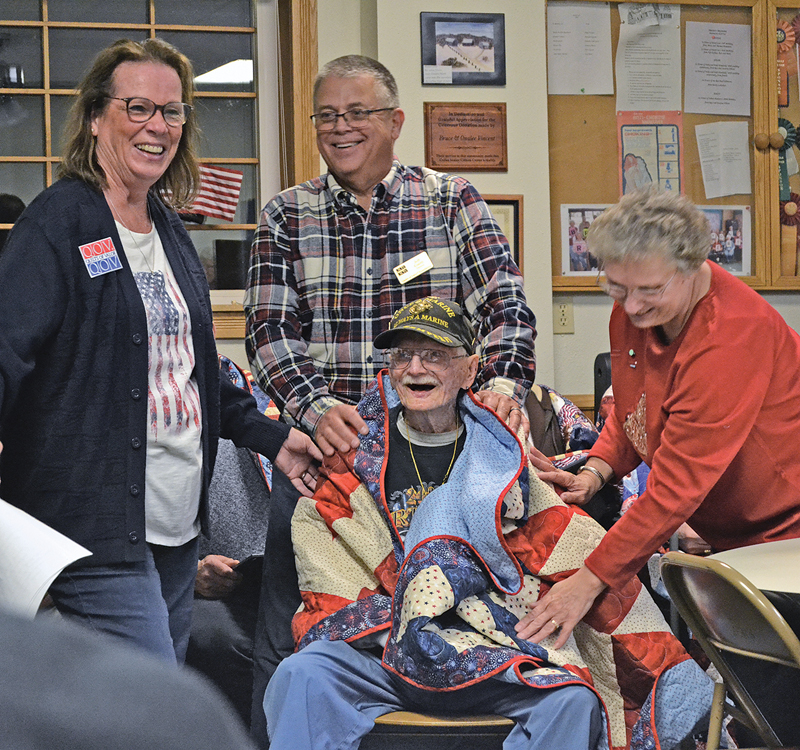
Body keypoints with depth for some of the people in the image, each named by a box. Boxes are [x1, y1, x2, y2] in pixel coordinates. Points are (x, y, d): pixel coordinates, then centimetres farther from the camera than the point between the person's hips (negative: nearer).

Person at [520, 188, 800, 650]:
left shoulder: (732, 336, -29)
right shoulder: (633, 307, -1)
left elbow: (680, 483, -30)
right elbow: (634, 410, 17)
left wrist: (590, 579, -29)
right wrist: (596, 474, -4)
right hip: (723, 536, 8)